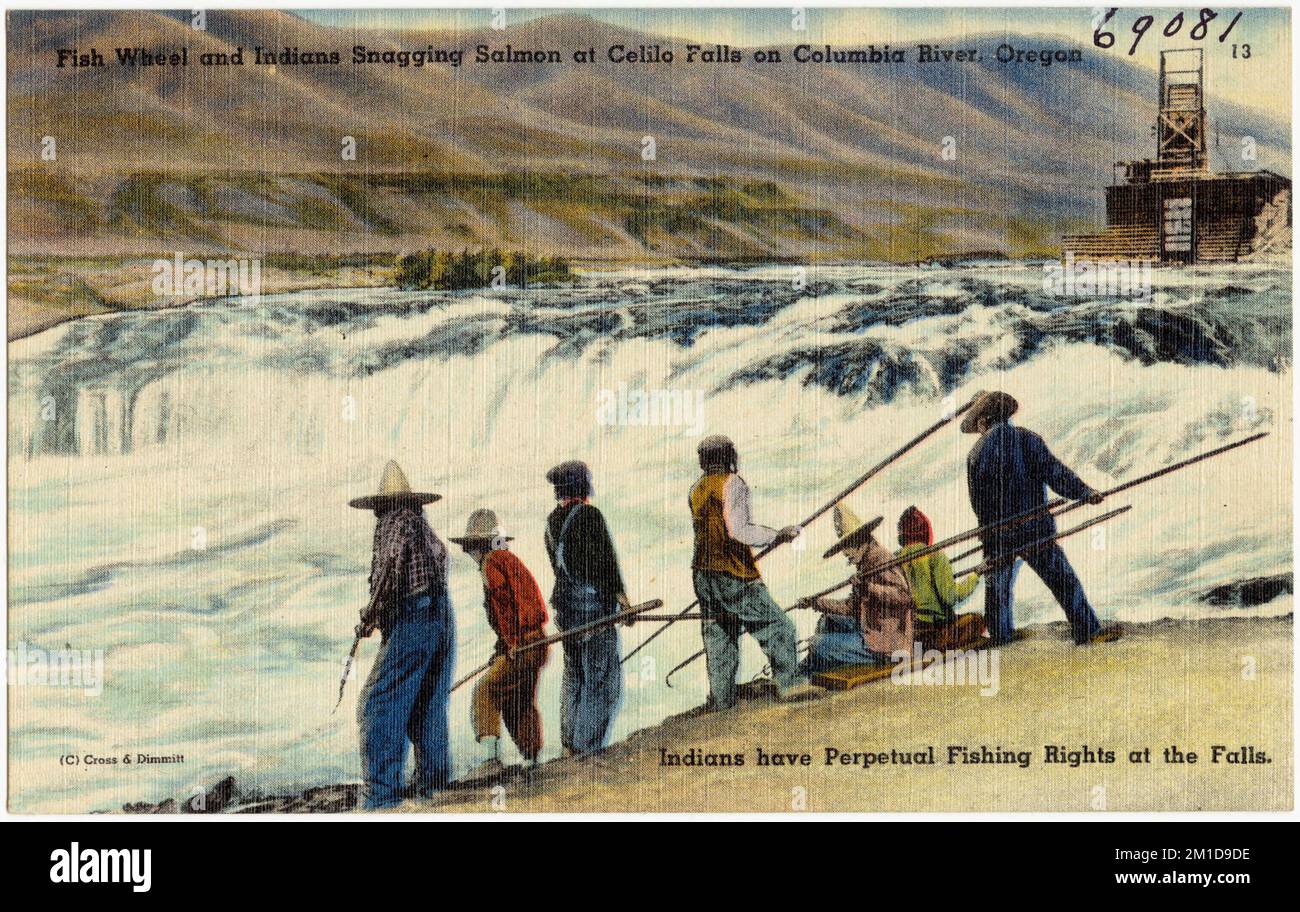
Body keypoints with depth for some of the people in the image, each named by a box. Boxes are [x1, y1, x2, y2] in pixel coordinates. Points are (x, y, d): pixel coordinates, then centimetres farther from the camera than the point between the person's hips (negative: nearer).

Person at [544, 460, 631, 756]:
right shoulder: (589, 515, -14)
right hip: (594, 605, -8)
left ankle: (570, 744, 20)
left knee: (574, 675, 17)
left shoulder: (552, 521, 10)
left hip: (565, 604, 8)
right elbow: (604, 562, -17)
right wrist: (622, 598, -13)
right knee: (602, 676, -3)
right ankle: (589, 745, -4)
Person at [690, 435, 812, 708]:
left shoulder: (696, 490, 14)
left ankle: (721, 701, 12)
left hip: (703, 575, 8)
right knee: (778, 627, -3)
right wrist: (778, 535, -14)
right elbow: (738, 531, -20)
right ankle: (789, 683, -9)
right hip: (734, 577, -8)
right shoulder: (731, 483, -9)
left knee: (718, 640, 11)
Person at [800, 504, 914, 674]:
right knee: (828, 621, 23)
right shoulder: (865, 564, 15)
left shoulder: (882, 561, -16)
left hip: (884, 647, -11)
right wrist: (816, 603, 18)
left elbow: (903, 594, -31)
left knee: (819, 645, -11)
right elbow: (851, 607, 19)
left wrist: (870, 588, -41)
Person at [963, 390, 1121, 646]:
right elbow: (1053, 471, -13)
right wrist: (1084, 492, -11)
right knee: (1063, 580, 1)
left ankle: (1000, 634, 22)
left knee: (998, 585, 17)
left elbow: (977, 500, 8)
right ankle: (1087, 630, -2)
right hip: (1034, 527, -2)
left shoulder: (977, 453, 4)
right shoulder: (1026, 439, -2)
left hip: (998, 535, 2)